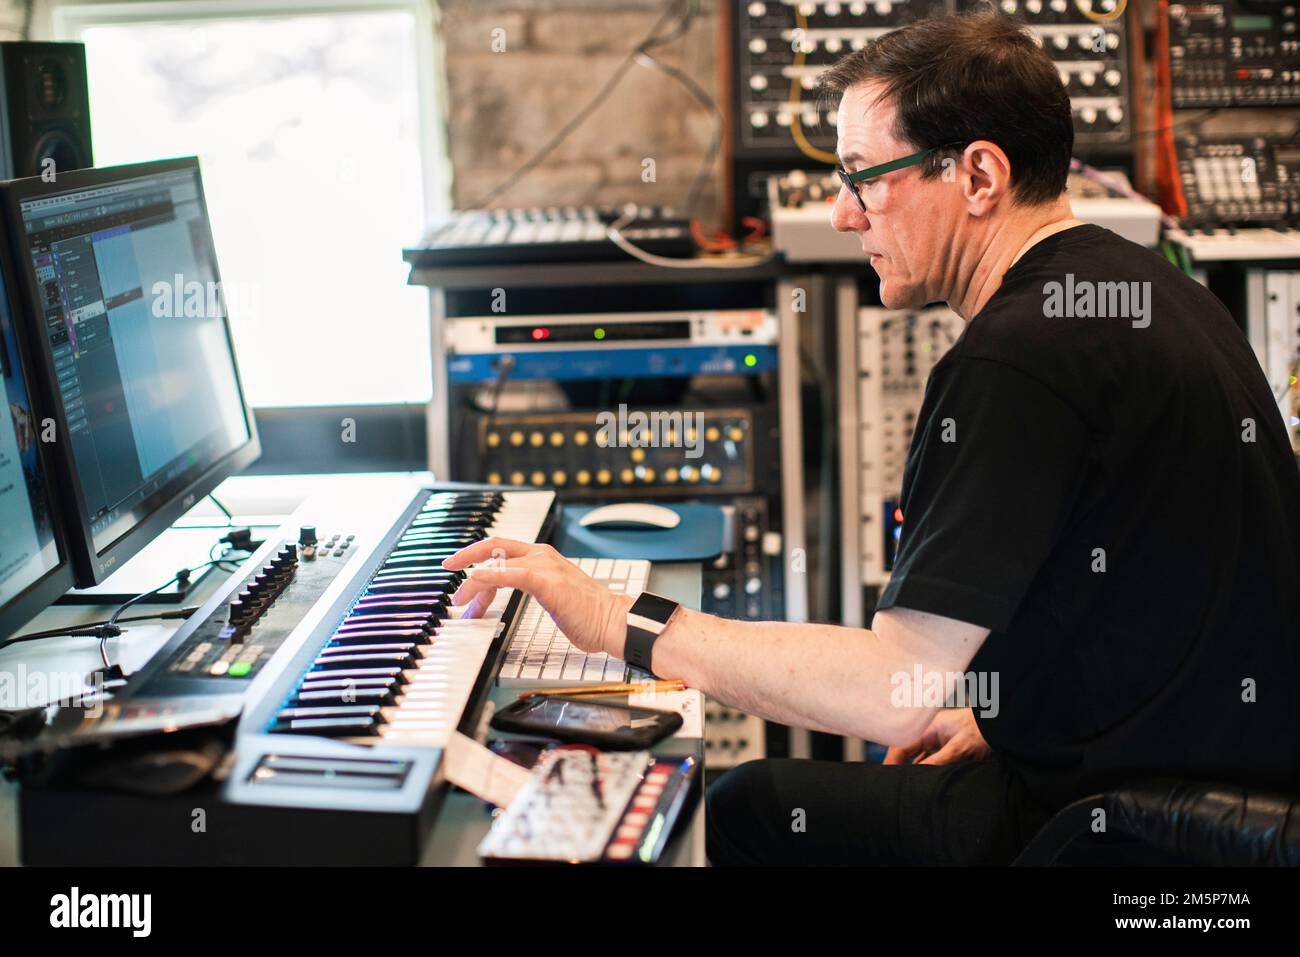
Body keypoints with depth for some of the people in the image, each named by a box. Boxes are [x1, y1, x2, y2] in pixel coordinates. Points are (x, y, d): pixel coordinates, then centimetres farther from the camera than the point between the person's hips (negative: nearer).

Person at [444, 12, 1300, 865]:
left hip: (1124, 828, -9)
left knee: (740, 811, 4)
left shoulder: (1017, 358, -24)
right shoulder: (1158, 293, 7)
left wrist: (620, 624, -20)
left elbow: (891, 694, -27)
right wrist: (1014, 713, 15)